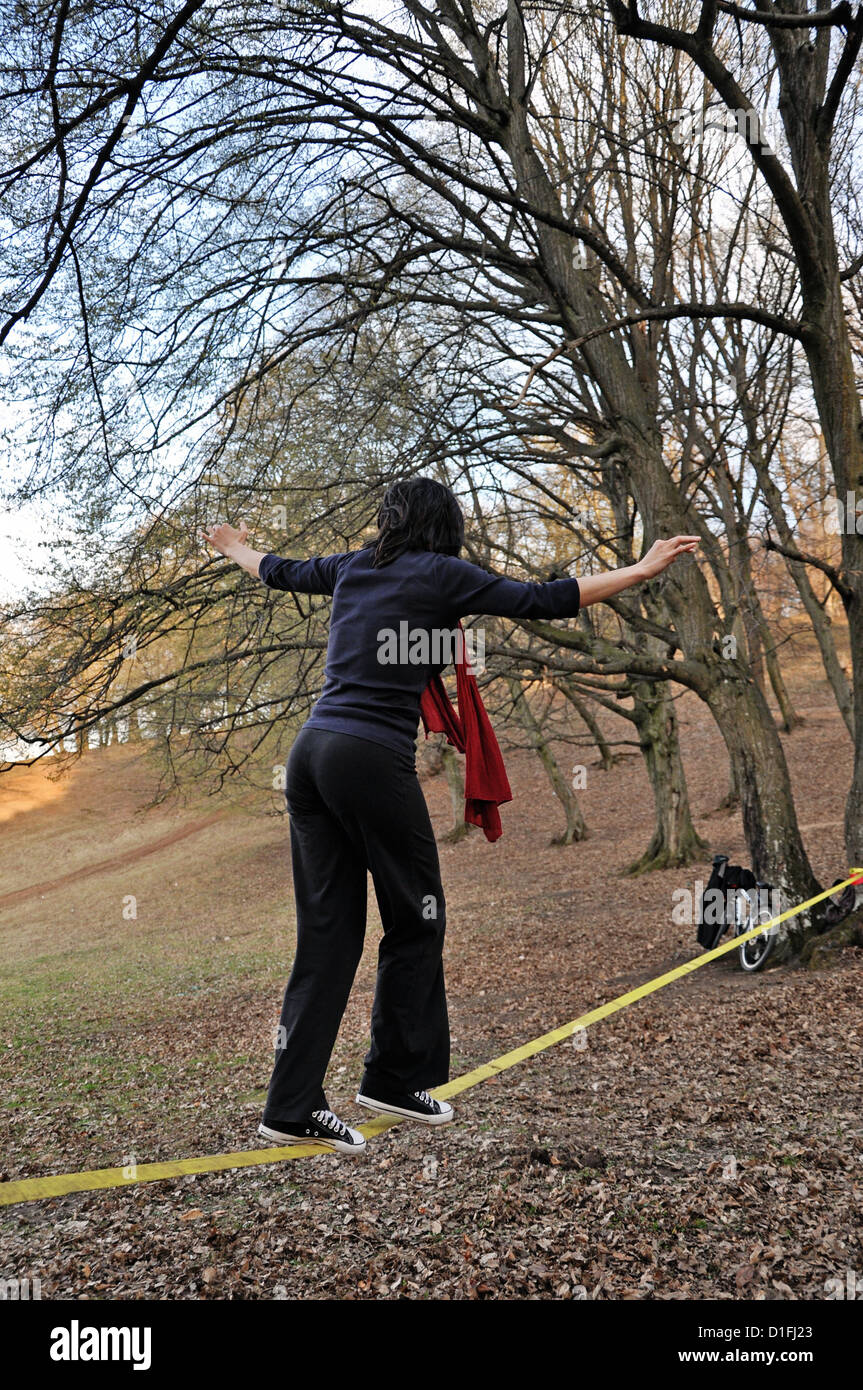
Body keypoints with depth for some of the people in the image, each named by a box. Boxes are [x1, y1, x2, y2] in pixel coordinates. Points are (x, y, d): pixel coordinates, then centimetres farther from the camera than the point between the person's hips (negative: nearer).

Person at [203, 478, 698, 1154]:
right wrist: (641, 570, 6)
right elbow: (544, 600, -1)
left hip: (310, 751, 7)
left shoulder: (353, 567, 17)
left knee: (327, 931, 8)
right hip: (373, 760, -7)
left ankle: (293, 1105, 10)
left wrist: (235, 545, 56)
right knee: (416, 920, 10)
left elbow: (281, 572, 34)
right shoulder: (441, 575, 0)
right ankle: (395, 1079, 20)